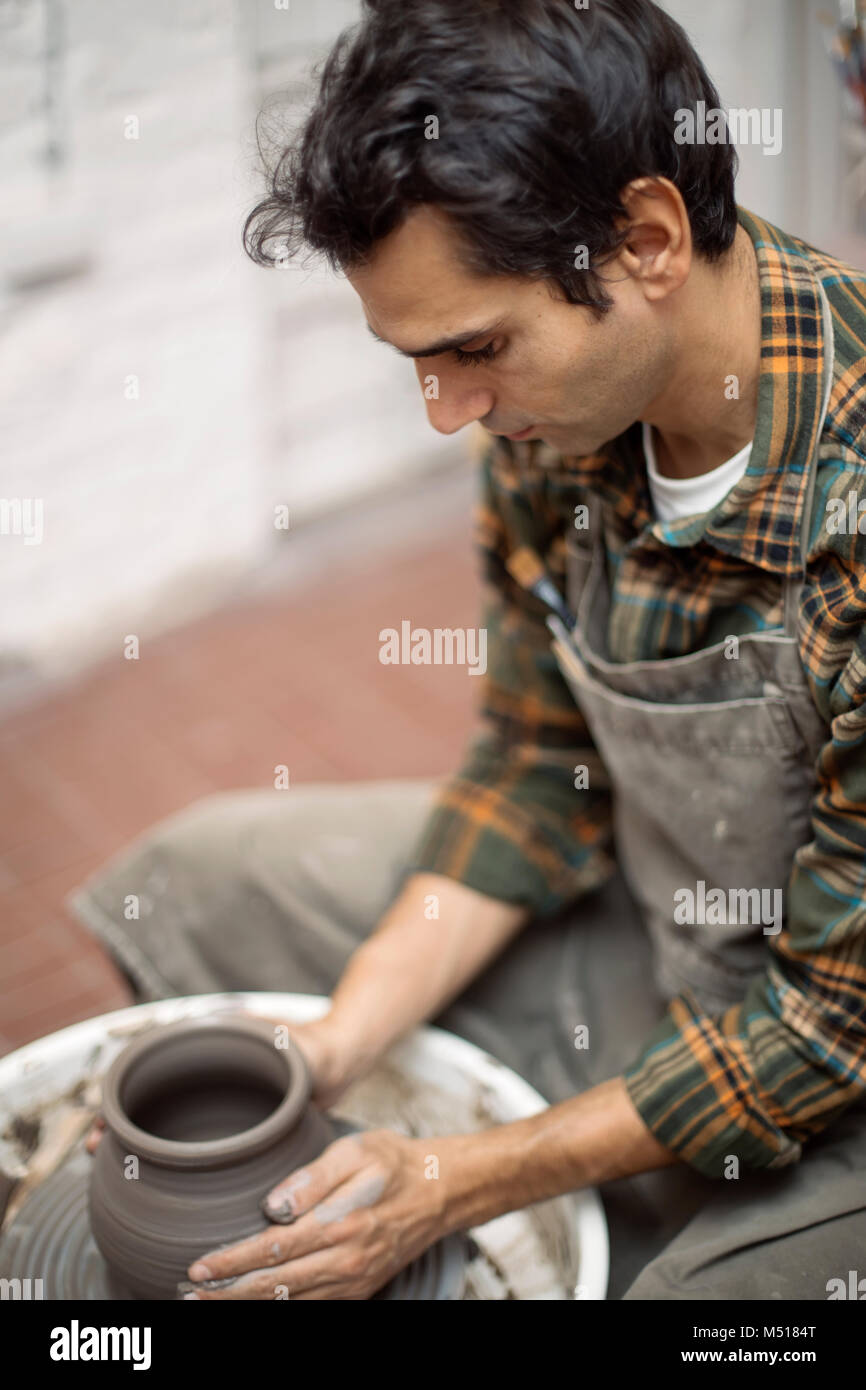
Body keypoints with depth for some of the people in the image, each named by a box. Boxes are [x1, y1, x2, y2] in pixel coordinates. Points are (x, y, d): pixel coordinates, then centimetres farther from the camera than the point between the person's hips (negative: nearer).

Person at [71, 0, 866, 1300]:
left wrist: (451, 1185, -21)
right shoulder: (557, 404, -14)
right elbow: (540, 770, 0)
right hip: (646, 923, 6)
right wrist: (334, 1050, -8)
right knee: (206, 874, 9)